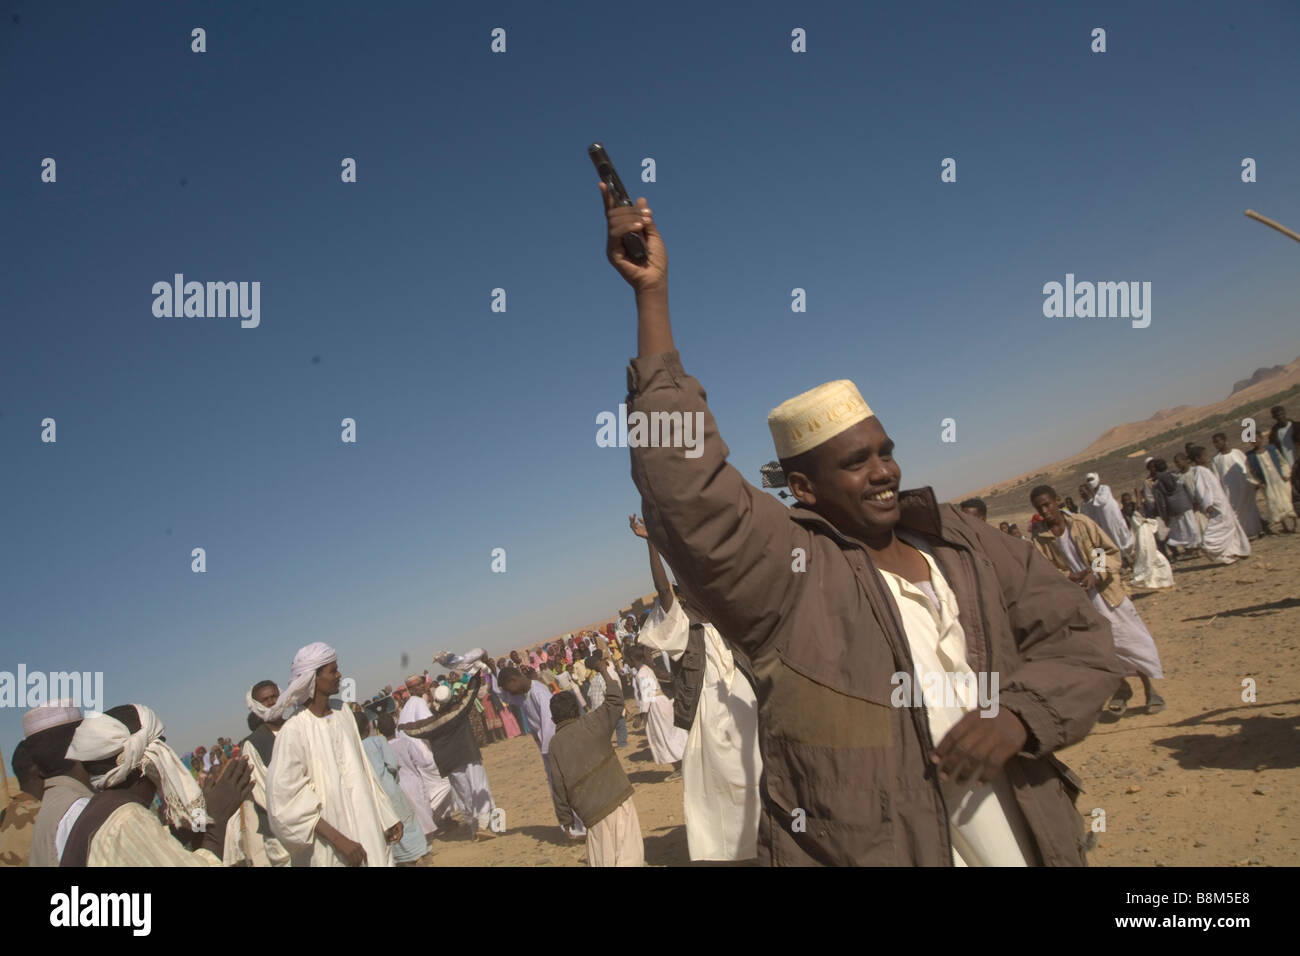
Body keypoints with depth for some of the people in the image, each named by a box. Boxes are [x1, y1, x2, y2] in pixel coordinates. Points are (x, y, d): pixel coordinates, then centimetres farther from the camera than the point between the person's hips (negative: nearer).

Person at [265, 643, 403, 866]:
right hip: (329, 848, -5)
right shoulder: (295, 730, -13)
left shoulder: (344, 718, 5)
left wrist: (387, 816, 10)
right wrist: (338, 839, -19)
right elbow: (287, 799, -15)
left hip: (367, 833, 5)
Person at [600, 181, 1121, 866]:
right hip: (876, 849, -5)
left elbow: (1081, 640, 7)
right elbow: (684, 484, -28)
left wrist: (1021, 715, -13)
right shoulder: (786, 571, -14)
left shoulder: (967, 548, 2)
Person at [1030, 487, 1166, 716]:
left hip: (1105, 591, -1)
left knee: (1131, 638, 2)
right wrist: (1072, 577, -21)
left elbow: (1112, 551, -5)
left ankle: (1150, 689, 17)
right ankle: (1121, 689, 29)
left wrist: (1097, 575, -19)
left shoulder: (1082, 523, -9)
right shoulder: (1040, 540, -5)